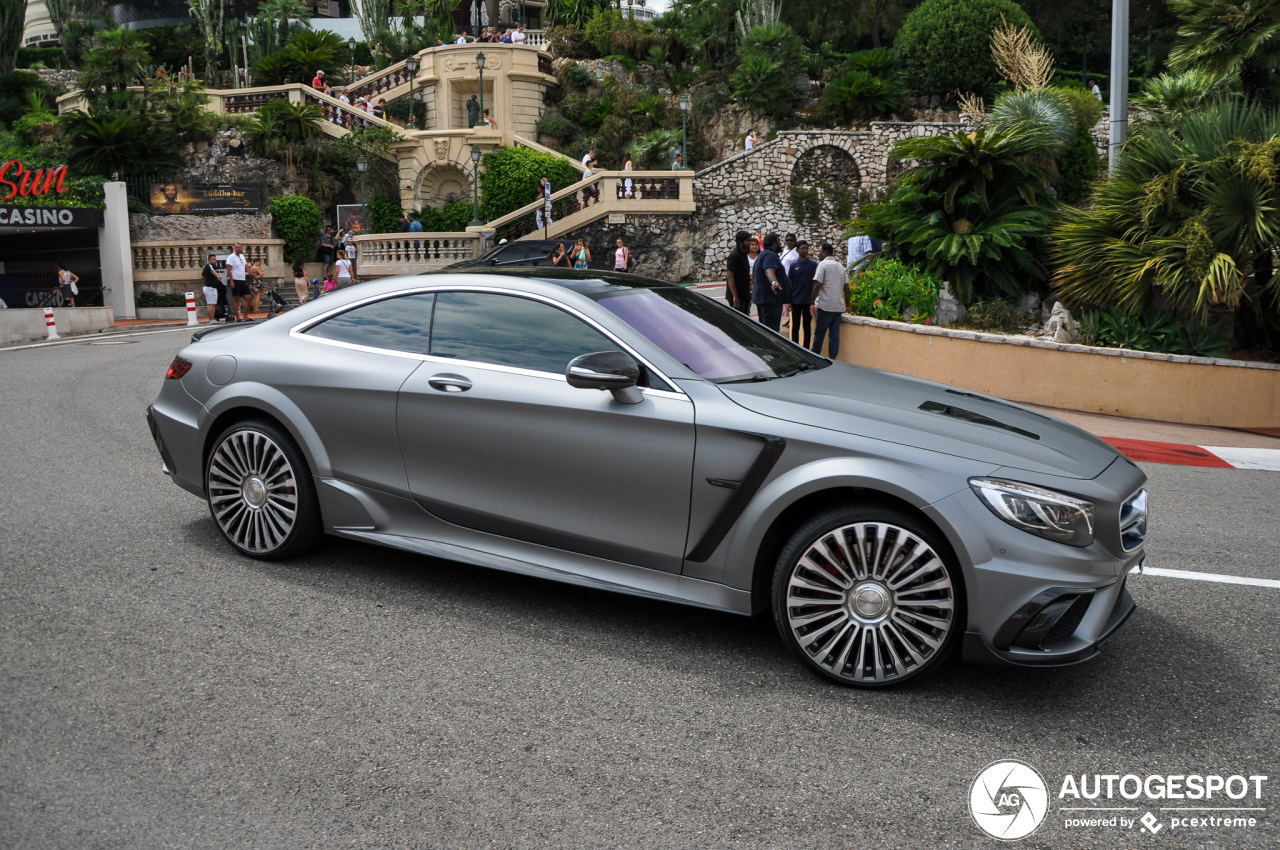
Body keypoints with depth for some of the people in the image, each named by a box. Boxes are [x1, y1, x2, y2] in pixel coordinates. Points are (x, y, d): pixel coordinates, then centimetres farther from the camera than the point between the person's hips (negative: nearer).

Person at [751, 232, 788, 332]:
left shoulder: (763, 254, 21)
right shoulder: (770, 255, -14)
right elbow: (769, 271, -34)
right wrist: (774, 282, -54)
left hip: (762, 297, 11)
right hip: (770, 298, -11)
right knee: (772, 330, -15)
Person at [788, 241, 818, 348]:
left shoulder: (814, 264, 2)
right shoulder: (794, 265, 2)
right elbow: (789, 283, 5)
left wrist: (813, 300, -3)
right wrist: (789, 301, 0)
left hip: (808, 301, 0)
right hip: (796, 301, 0)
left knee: (807, 326, 6)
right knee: (795, 326, 5)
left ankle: (806, 350, 12)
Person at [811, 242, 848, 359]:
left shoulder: (823, 264, -7)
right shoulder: (841, 266, 16)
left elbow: (817, 285, -13)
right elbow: (846, 287, 15)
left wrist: (812, 303, -8)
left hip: (825, 306, -6)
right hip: (839, 306, 6)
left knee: (819, 333, 5)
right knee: (835, 334, 4)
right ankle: (832, 359, 3)